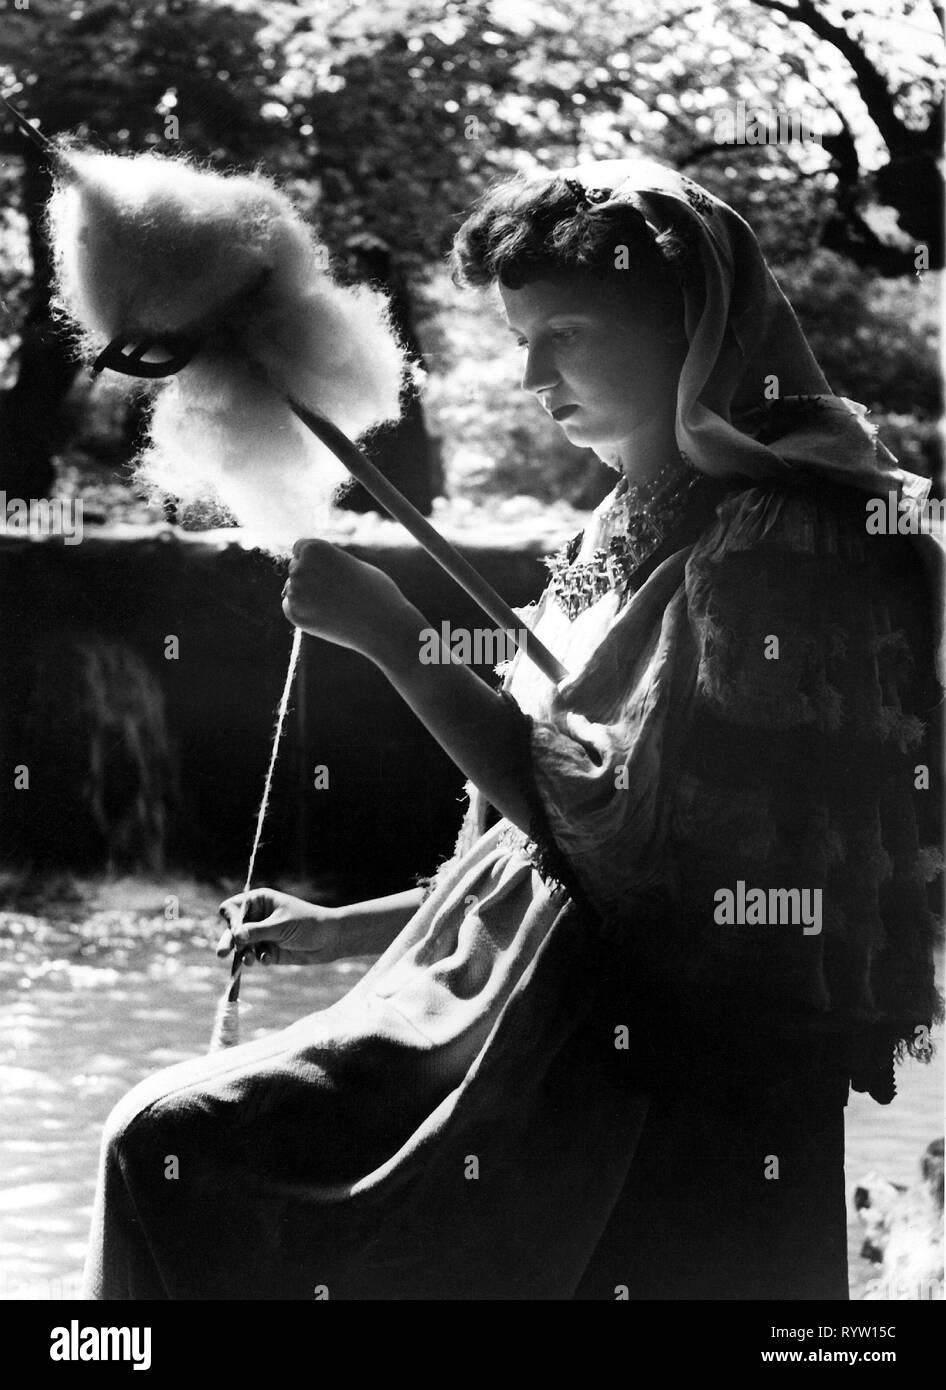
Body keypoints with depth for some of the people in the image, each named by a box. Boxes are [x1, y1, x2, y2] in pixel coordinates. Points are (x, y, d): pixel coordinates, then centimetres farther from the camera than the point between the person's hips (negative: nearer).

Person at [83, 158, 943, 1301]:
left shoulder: (789, 535, -11)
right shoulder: (615, 540, 16)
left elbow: (616, 823, -17)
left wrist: (391, 637, -14)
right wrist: (344, 929, 18)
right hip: (526, 1013, 8)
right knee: (166, 1138, -3)